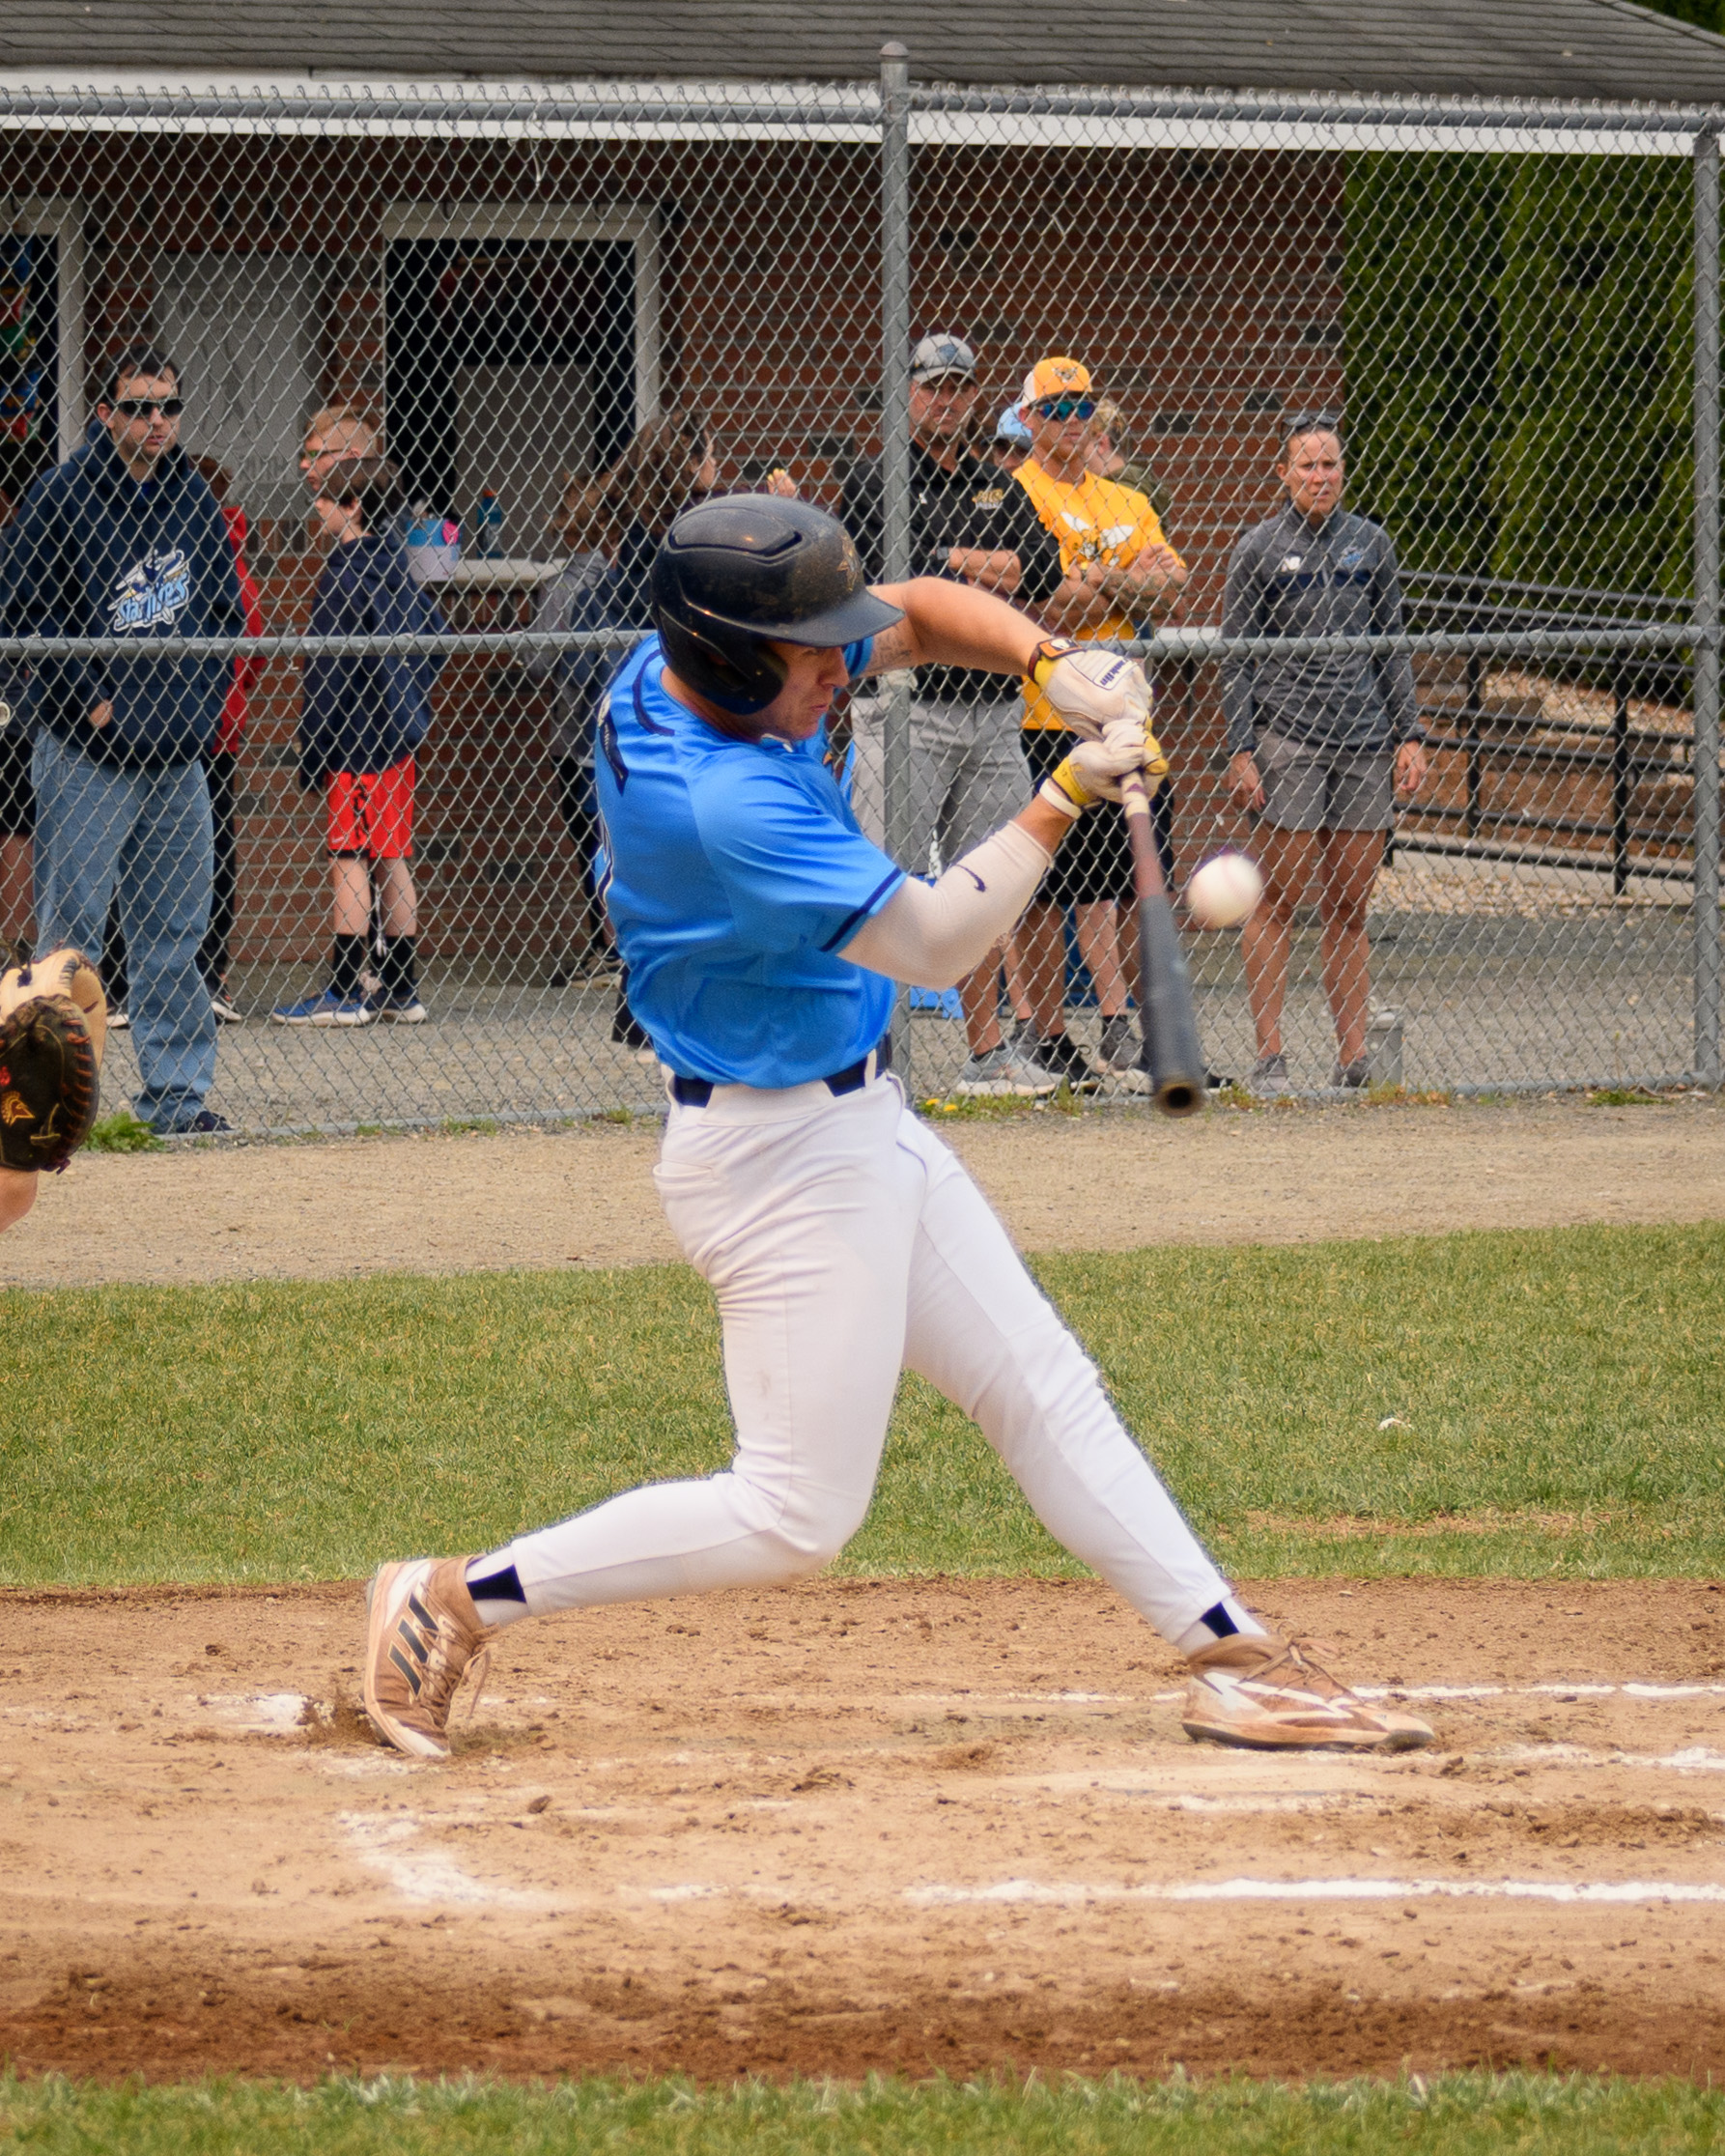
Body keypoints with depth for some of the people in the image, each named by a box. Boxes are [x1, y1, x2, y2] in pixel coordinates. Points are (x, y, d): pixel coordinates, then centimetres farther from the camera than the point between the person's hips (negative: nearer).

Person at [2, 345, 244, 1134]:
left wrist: (205, 696, 5)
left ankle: (177, 1092, 14)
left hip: (179, 749, 5)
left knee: (175, 930, 8)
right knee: (70, 928, -4)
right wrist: (92, 701, -11)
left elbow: (226, 608, 19)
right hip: (85, 751, -5)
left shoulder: (194, 497, 10)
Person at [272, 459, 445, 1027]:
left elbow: (328, 668, -15)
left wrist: (312, 747, -14)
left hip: (357, 740, -8)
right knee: (392, 861, 10)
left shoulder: (345, 573, -13)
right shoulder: (398, 568, 11)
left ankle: (345, 994, -7)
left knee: (349, 859, -6)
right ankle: (401, 991, 12)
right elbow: (435, 634, 18)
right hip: (398, 734, 8)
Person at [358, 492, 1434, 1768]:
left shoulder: (688, 669, -3)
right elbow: (935, 944, -25)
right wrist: (1068, 794, -19)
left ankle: (1231, 1657, 15)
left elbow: (925, 612, 10)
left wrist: (1048, 662, -10)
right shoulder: (722, 804, -32)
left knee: (1043, 1391, 11)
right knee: (796, 1516, -4)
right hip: (785, 1159, -10)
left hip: (863, 1124, 10)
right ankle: (458, 1601, 2)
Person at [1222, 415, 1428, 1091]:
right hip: (1287, 737, -3)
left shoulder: (1370, 542, 11)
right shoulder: (1258, 548, 1)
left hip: (1364, 740, 3)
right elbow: (1235, 657, 1)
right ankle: (1269, 1056, -2)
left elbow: (1393, 648, 16)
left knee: (1349, 907, 4)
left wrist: (1408, 735, 7)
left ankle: (1353, 1057, 6)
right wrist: (1240, 750, -7)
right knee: (1278, 899, -5)